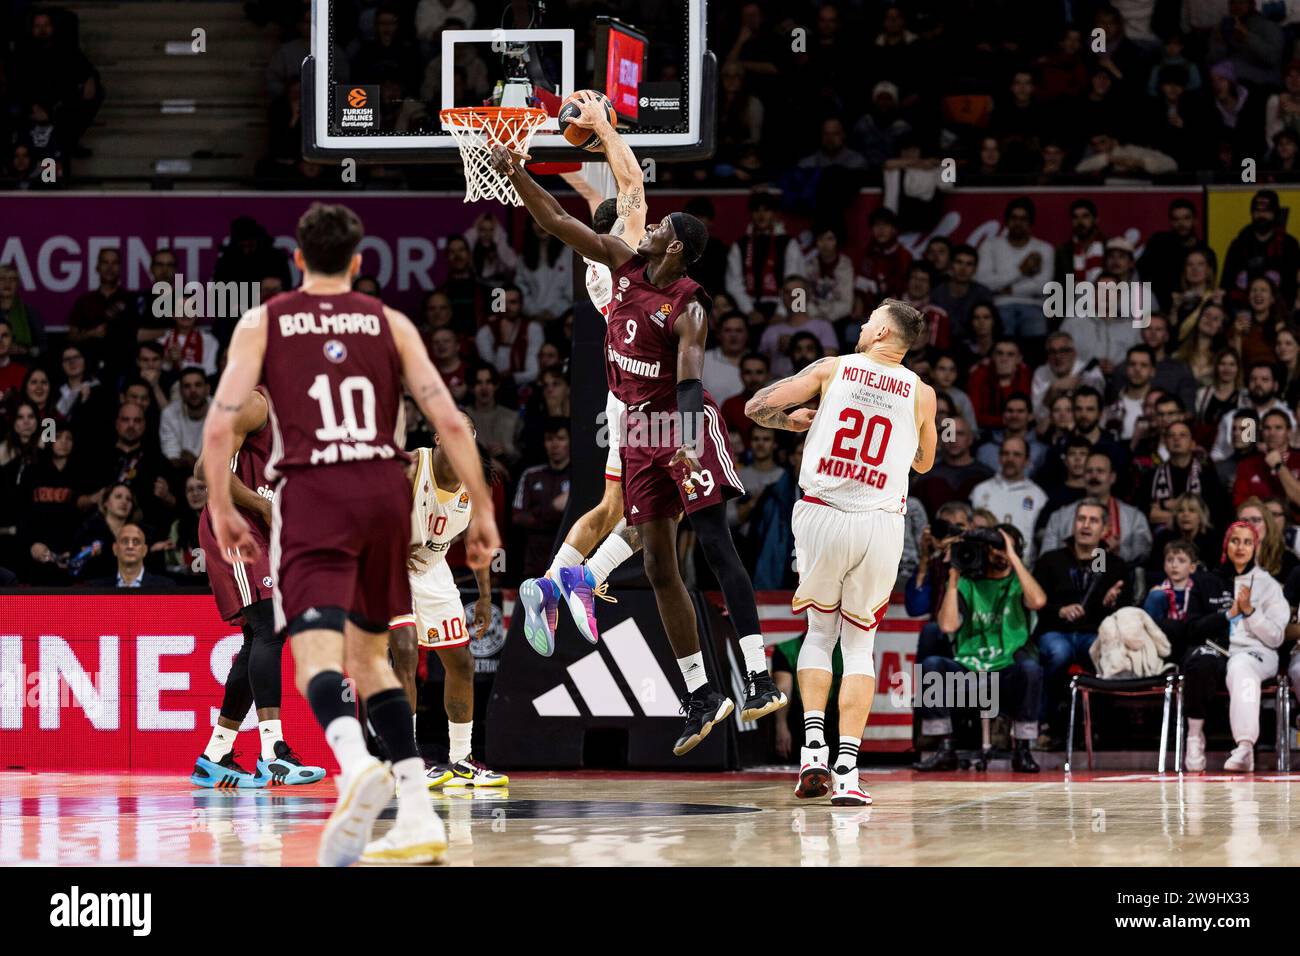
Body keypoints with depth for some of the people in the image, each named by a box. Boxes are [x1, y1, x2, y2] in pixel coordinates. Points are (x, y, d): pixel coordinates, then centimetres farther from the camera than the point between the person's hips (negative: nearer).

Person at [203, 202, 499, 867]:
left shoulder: (263, 323, 10)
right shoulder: (390, 323, 13)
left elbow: (219, 425, 0)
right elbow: (450, 421, 4)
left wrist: (221, 511, 11)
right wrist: (483, 511, 10)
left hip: (313, 491, -3)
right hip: (385, 487, 3)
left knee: (318, 658, -14)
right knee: (369, 655, 18)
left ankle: (357, 764, -45)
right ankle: (418, 818, 9)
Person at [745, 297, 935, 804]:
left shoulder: (832, 369, 3)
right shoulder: (920, 394, 6)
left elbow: (757, 407, 2)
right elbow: (924, 463, 23)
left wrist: (795, 420, 21)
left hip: (822, 515, 0)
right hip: (880, 525, 0)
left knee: (819, 630, 20)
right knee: (860, 642, 11)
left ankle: (813, 745, 3)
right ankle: (847, 769, -2)